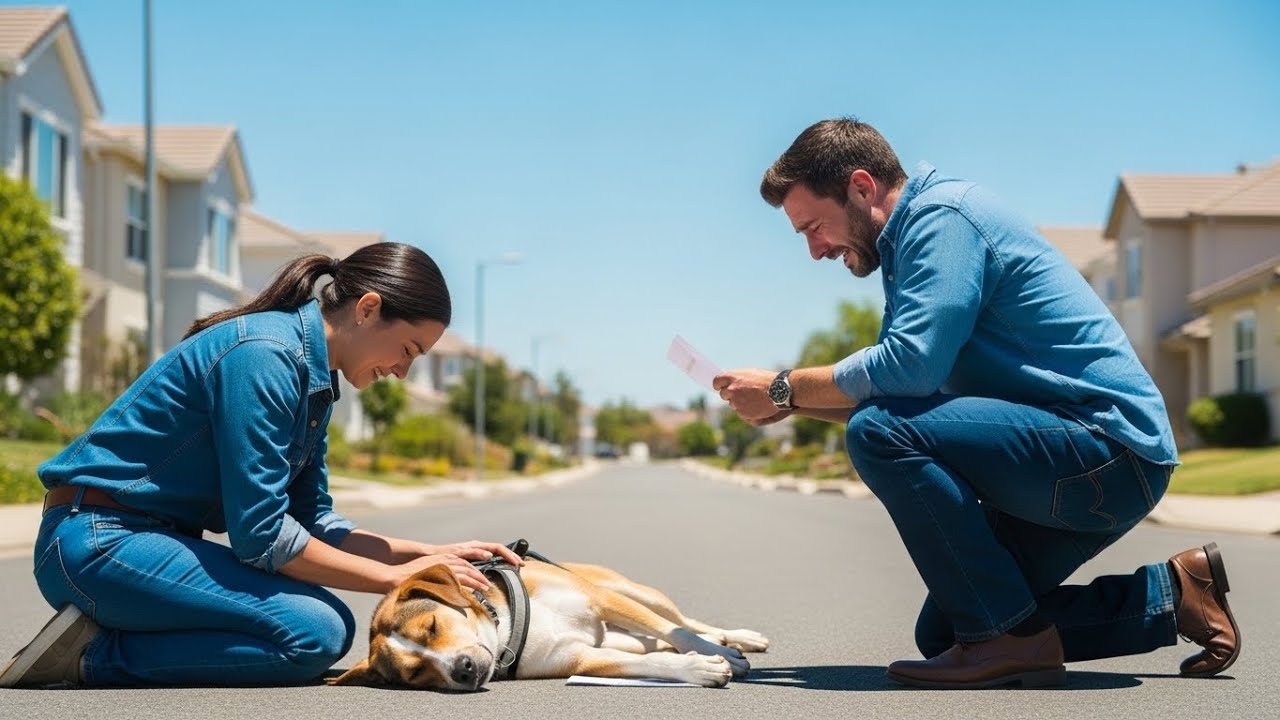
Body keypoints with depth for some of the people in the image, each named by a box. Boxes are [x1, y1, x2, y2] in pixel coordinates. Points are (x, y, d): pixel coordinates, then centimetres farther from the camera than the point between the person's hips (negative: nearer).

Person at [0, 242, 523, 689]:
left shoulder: (314, 375, 11)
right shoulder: (266, 354, -19)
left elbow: (314, 521, 13)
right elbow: (260, 535, -21)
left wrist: (432, 553, 5)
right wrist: (393, 576, -14)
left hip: (157, 540, 10)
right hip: (98, 539, -10)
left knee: (334, 624, 1)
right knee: (313, 634, -21)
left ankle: (105, 631, 2)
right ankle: (95, 653, -13)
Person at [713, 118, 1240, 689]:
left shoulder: (941, 217, -12)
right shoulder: (912, 241, 19)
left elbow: (910, 364, -25)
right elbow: (895, 393, 20)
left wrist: (783, 388, -13)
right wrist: (793, 403, 5)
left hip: (1108, 450, -11)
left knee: (878, 433, -24)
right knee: (941, 634, 11)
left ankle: (1012, 639, -17)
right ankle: (1168, 595, 15)